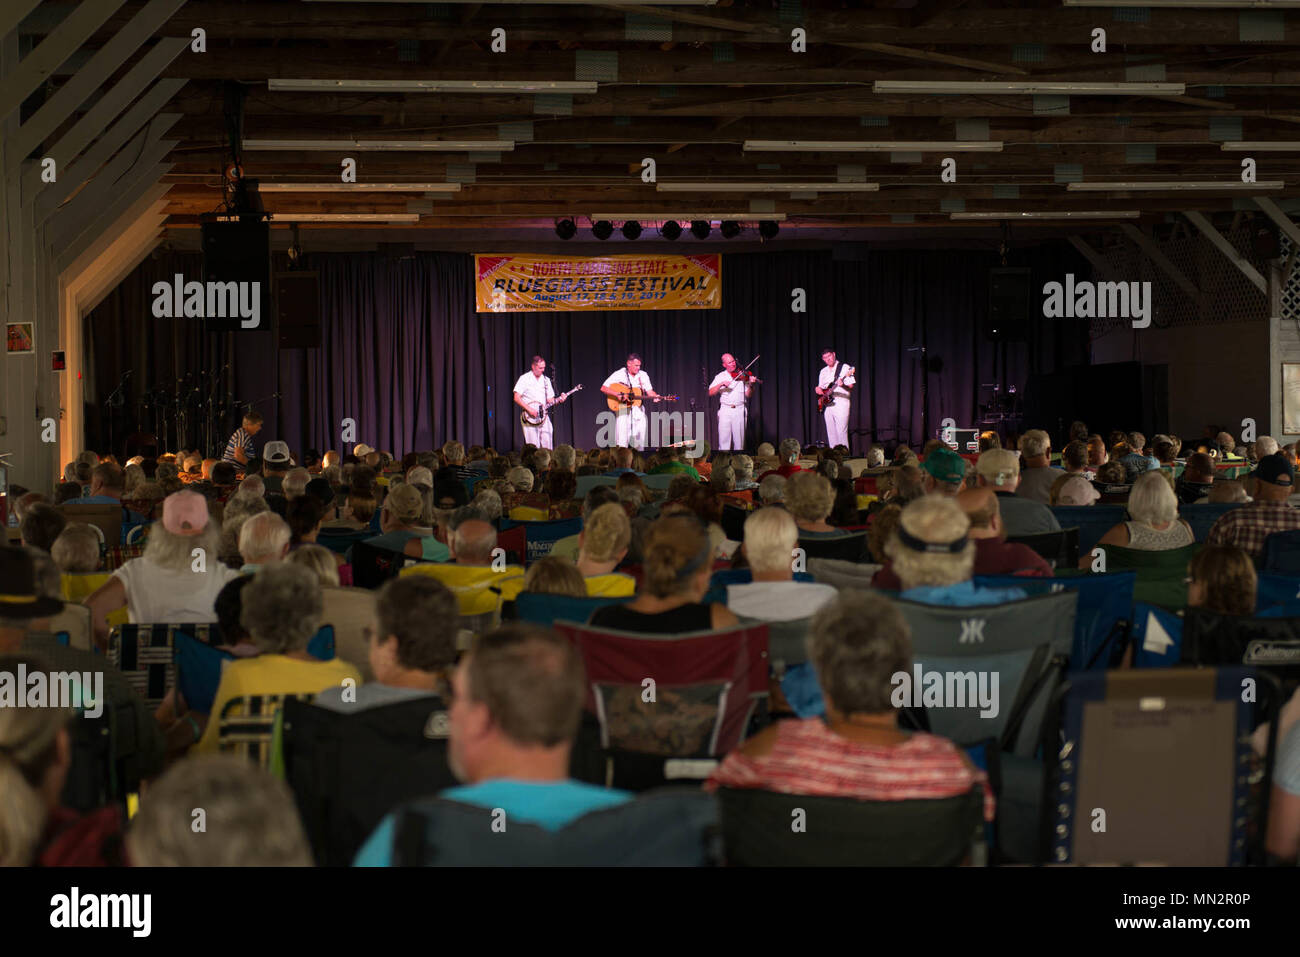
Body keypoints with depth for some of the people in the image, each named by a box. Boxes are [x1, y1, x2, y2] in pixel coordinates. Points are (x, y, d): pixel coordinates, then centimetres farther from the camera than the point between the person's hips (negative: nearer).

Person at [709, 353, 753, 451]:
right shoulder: (720, 376, 10)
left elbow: (748, 395, 3)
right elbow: (710, 392, 1)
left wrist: (751, 385, -16)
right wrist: (721, 384, -13)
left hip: (740, 410, 0)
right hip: (725, 409, 0)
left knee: (739, 439, -1)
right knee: (724, 438, -5)